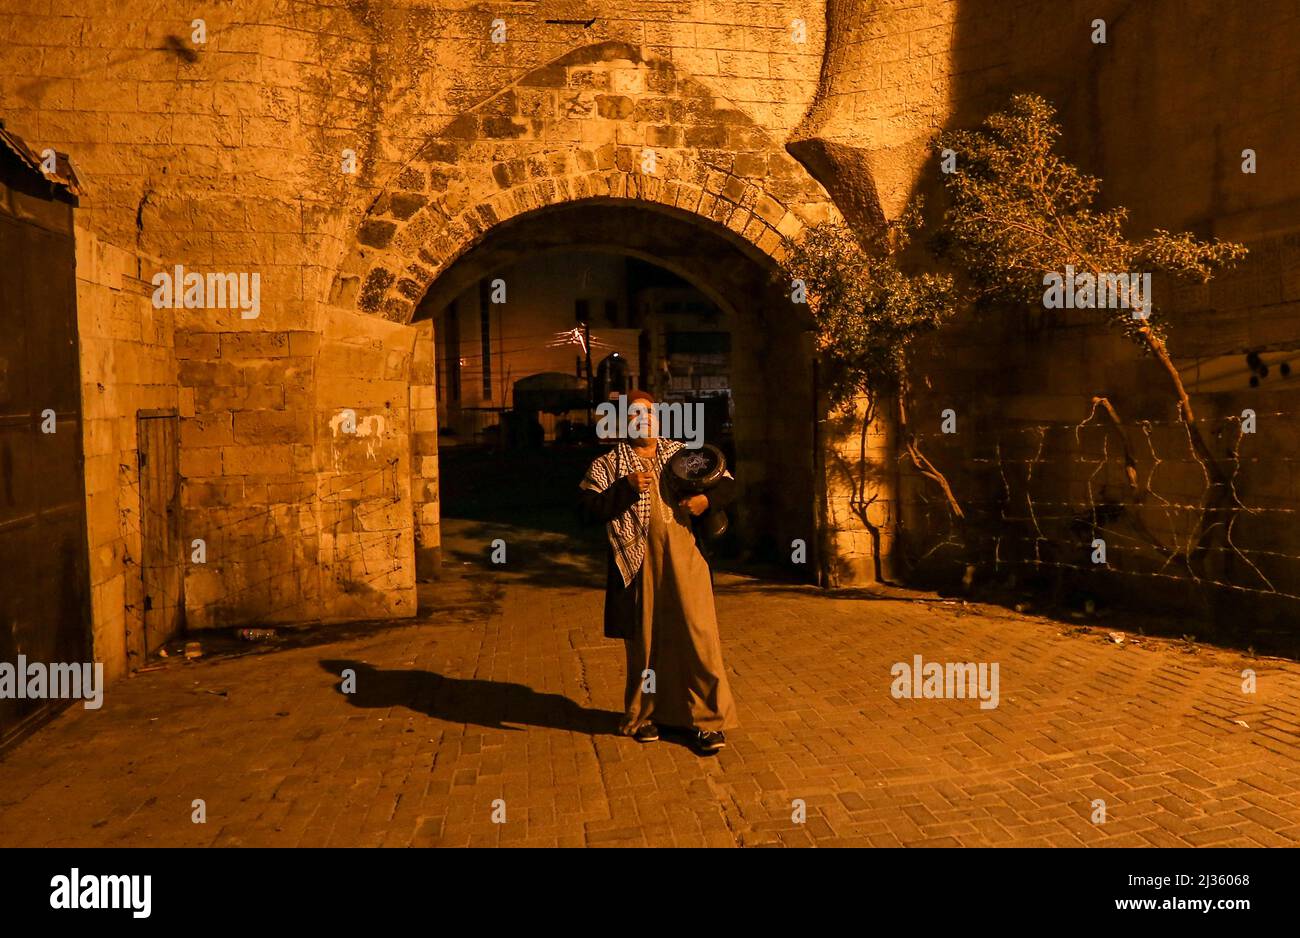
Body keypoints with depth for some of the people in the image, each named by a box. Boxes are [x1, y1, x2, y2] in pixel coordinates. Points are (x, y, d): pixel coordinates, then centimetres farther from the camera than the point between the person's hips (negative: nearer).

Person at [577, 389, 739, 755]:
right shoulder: (608, 464, 5)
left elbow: (726, 481, 18)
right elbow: (588, 508, -7)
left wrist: (707, 498, -2)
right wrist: (627, 488, -16)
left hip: (684, 559, 2)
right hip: (639, 563, -1)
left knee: (697, 634, -1)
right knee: (644, 639, 8)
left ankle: (707, 719, 10)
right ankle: (643, 715, 26)